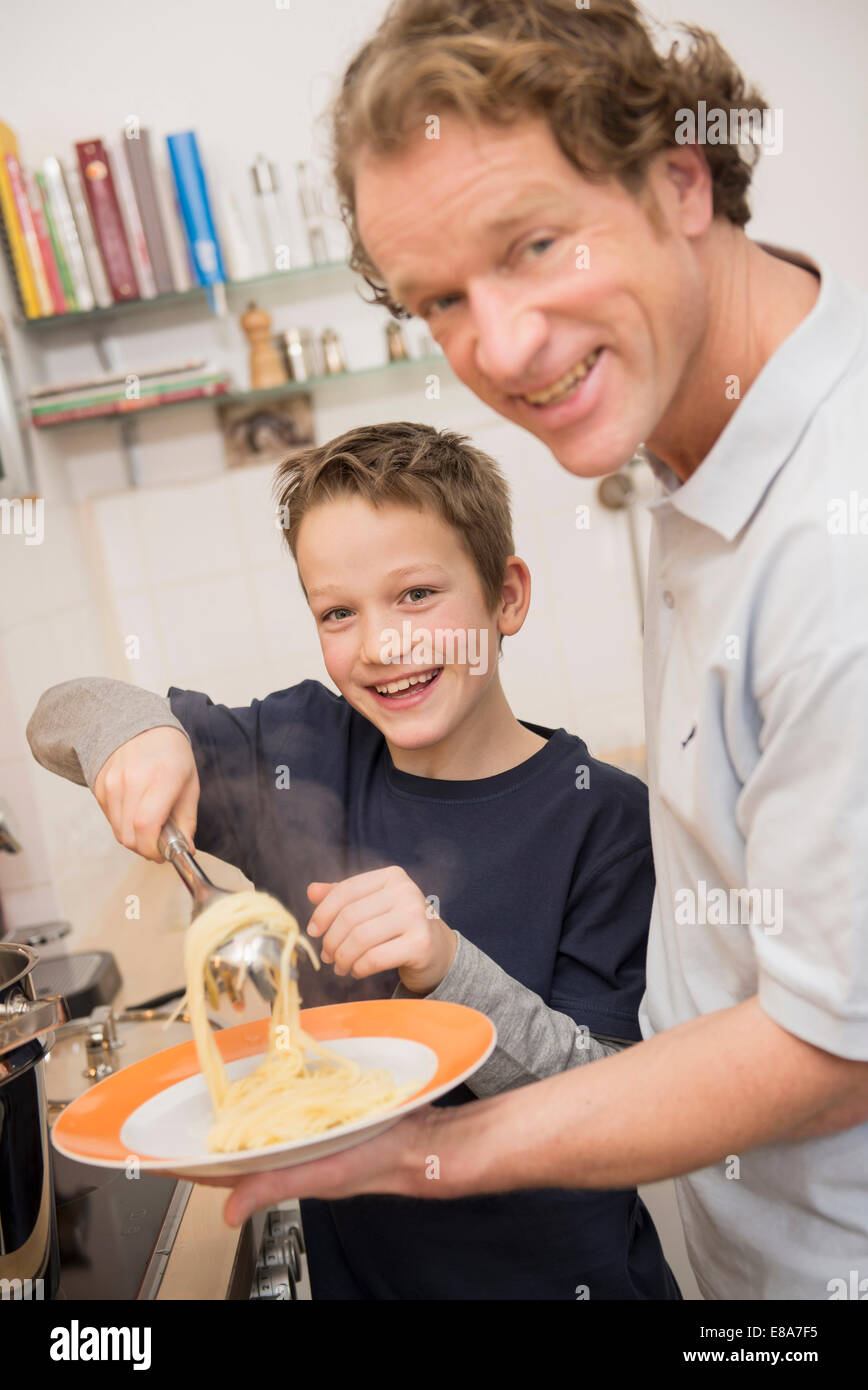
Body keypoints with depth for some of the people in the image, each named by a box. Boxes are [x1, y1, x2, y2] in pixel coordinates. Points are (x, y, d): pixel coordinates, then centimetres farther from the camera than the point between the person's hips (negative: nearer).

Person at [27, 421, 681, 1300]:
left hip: (556, 1266, -3)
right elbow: (59, 716, 3)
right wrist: (134, 729, -19)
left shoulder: (603, 816, -17)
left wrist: (447, 971, -33)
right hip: (352, 1252, 4)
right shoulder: (303, 751, -7)